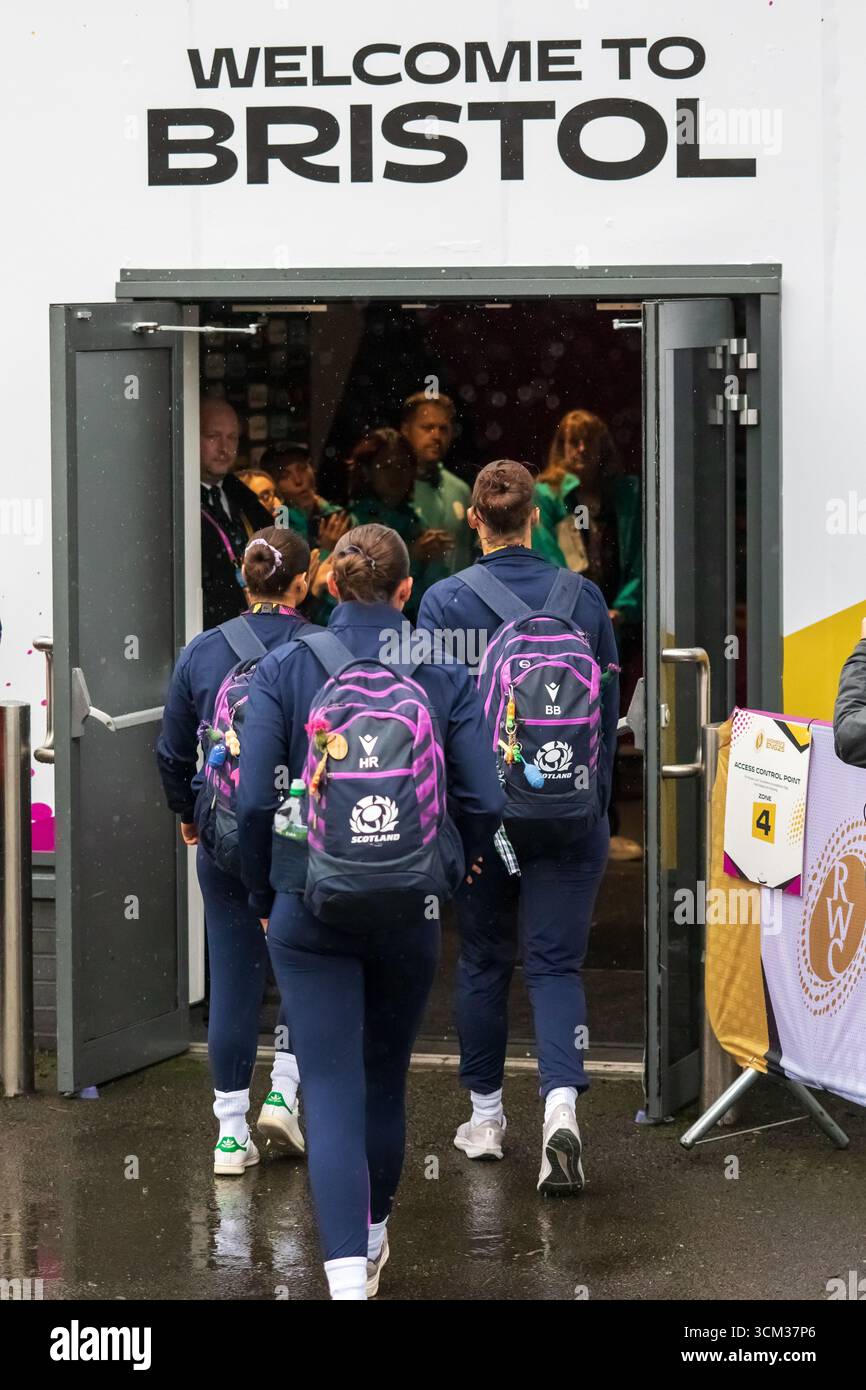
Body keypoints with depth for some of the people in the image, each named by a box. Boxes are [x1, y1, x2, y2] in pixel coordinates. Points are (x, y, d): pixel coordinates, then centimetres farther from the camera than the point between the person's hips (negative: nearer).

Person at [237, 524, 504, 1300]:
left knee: (331, 1089, -2)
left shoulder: (284, 669, -6)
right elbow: (484, 803, -7)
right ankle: (372, 1239, 38)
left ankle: (347, 1272, -16)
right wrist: (442, 873, 12)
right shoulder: (444, 675, -4)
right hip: (409, 913, 2)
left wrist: (265, 896, 4)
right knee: (386, 1076, 20)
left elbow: (256, 798, -10)